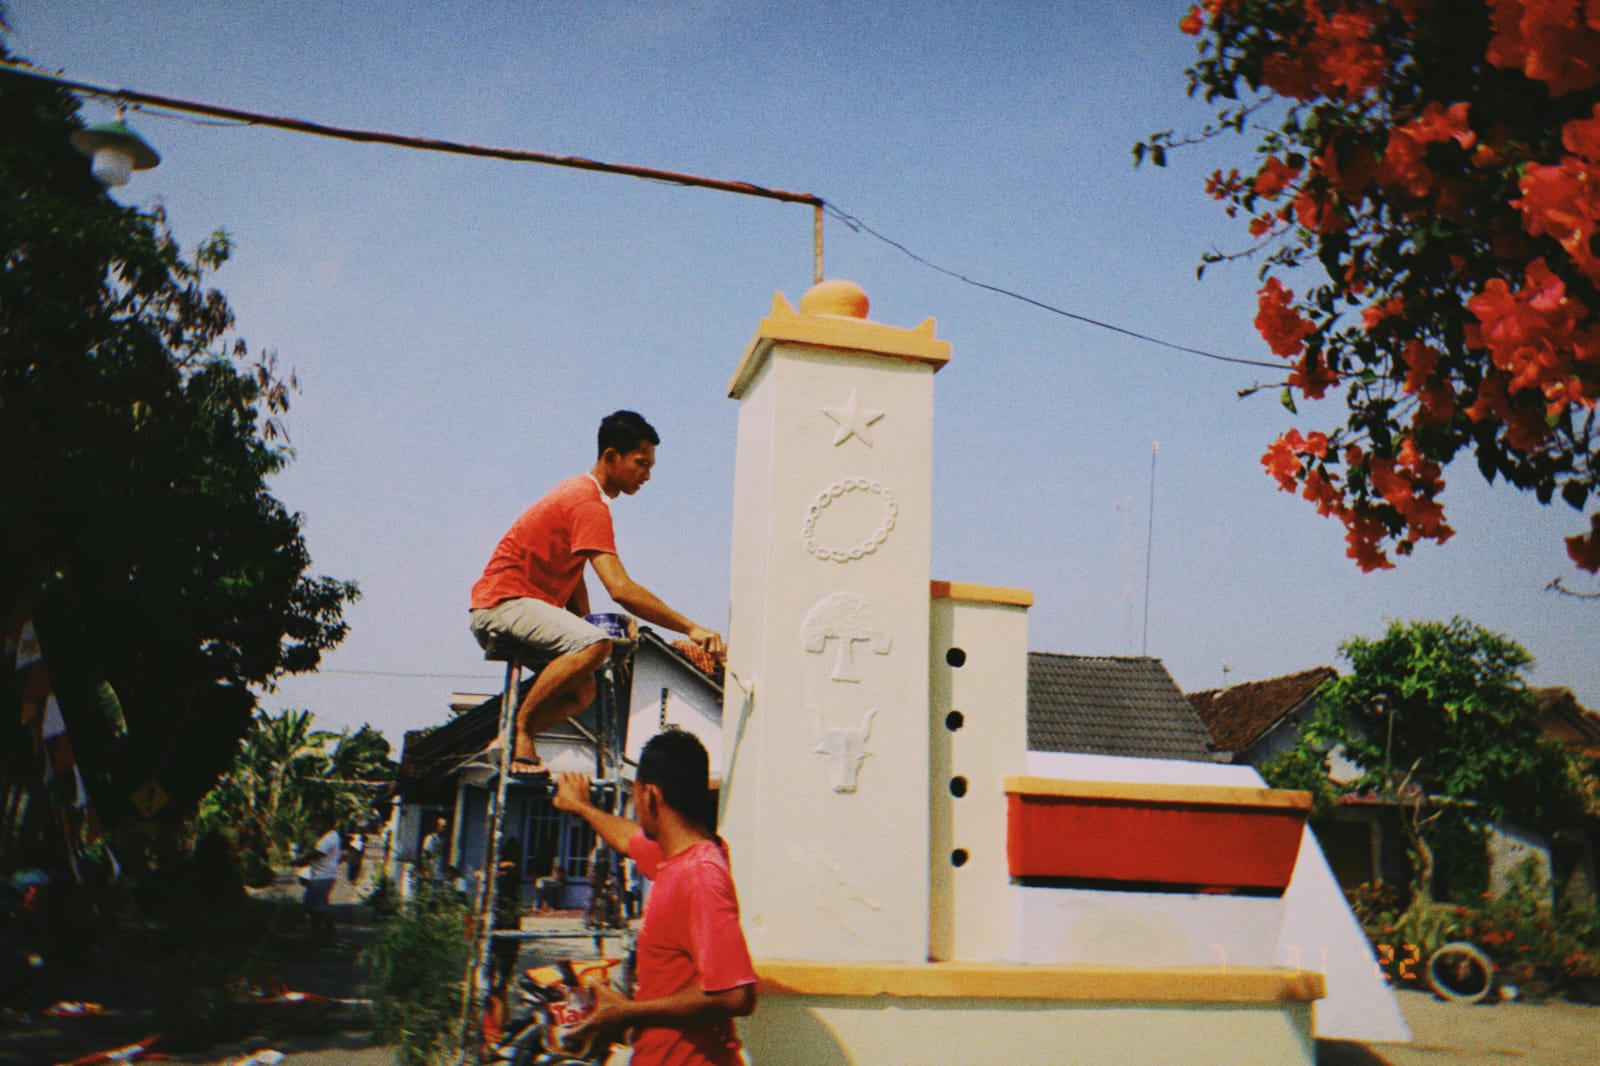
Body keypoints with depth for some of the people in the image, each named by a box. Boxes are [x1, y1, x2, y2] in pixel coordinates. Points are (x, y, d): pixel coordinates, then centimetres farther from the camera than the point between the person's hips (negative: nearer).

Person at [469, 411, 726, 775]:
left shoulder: (582, 494, 16)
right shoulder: (589, 503, -19)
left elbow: (574, 576, 17)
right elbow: (620, 588, -29)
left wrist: (587, 628, 4)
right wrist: (690, 629, -30)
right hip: (504, 602, -11)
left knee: (584, 689, 9)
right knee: (593, 645, -31)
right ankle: (521, 727, -18)